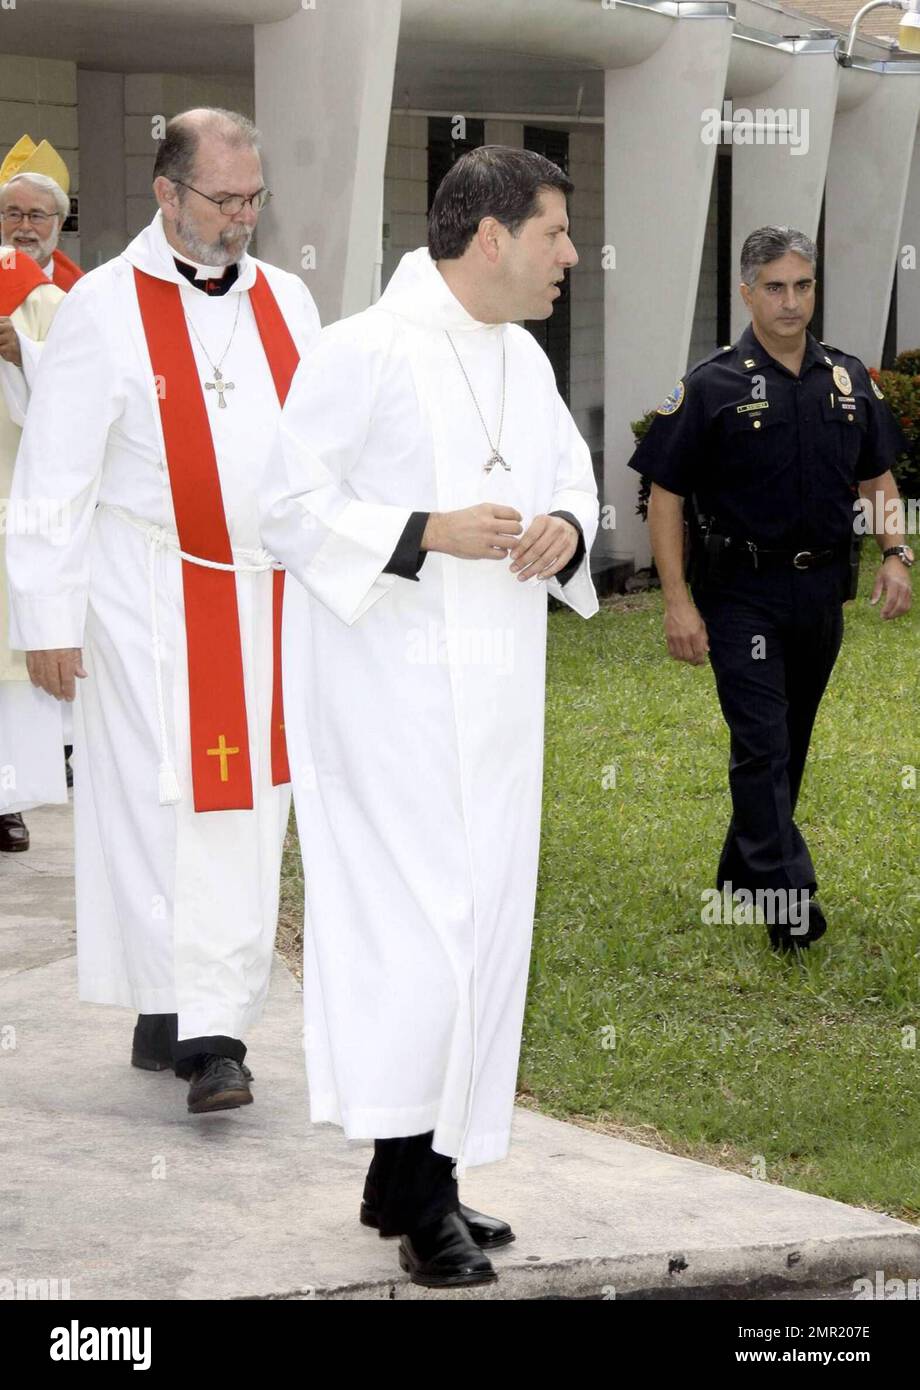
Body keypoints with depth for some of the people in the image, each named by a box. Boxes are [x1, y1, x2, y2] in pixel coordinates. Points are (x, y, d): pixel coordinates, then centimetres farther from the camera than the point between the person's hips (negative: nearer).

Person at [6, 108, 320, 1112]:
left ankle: (176, 1018, 14)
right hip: (153, 605, -5)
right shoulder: (104, 309, -6)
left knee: (247, 813, 5)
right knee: (167, 810, -8)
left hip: (270, 603, 5)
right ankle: (201, 1028, -5)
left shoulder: (285, 303, 9)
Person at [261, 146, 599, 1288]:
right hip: (391, 692, -8)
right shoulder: (363, 350, -12)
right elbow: (289, 508, -12)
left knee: (482, 926, 9)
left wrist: (566, 527, 0)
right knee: (415, 926, -9)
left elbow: (574, 476, 24)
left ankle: (423, 1178, 18)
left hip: (494, 695, 8)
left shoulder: (524, 359, 13)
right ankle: (412, 1188, 0)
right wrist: (431, 534, -23)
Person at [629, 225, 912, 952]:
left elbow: (877, 478, 15)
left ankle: (744, 869, 28)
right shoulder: (712, 387, -8)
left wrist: (896, 554, -2)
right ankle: (787, 894, -12)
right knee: (762, 746, -10)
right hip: (743, 594, -5)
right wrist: (678, 602, -13)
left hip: (822, 592, 5)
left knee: (791, 743, 14)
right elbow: (666, 495, -7)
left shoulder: (849, 379, 6)